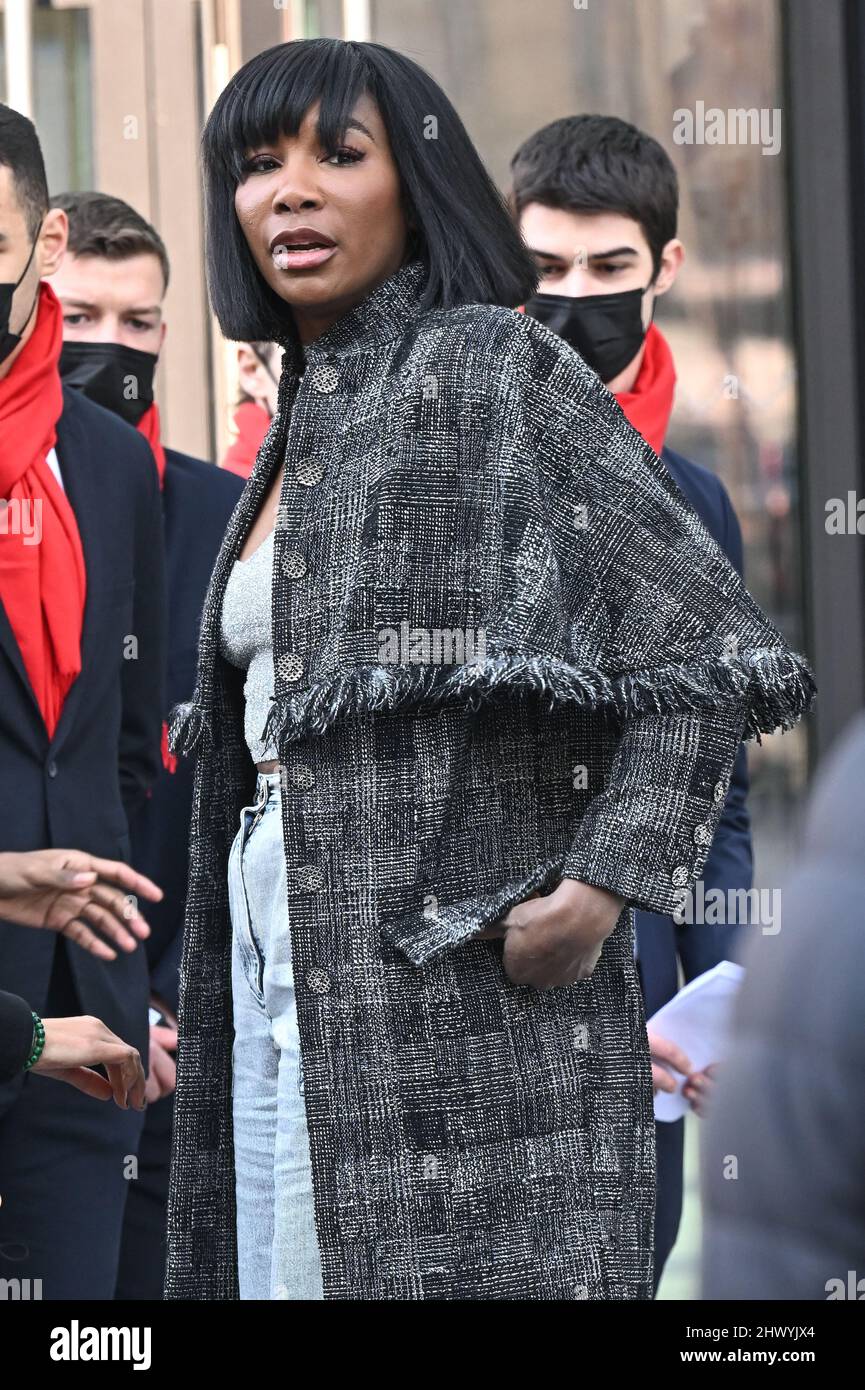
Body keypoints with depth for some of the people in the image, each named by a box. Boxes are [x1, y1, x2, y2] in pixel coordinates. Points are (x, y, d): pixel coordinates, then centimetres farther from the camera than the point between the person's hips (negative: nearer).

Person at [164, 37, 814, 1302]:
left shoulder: (491, 369, -6)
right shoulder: (308, 419, 18)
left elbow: (707, 635, -12)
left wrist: (602, 888, -20)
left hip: (466, 986, -8)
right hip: (284, 970, 8)